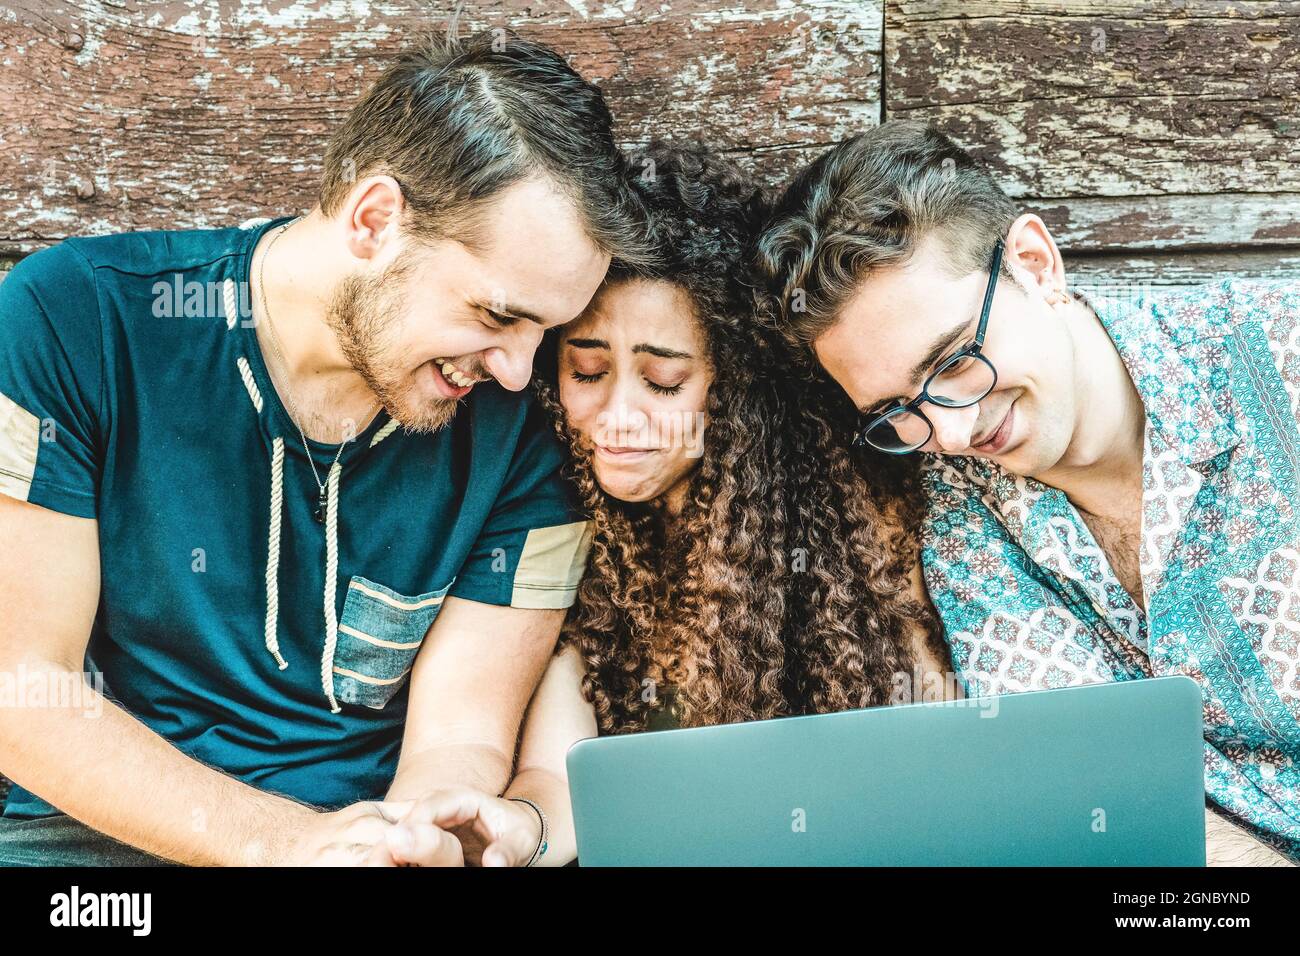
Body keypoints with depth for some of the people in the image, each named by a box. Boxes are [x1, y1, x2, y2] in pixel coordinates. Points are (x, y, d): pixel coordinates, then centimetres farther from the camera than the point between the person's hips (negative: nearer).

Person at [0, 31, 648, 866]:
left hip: (367, 822, 0)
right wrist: (286, 840, -25)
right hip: (97, 826, 0)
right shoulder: (74, 318, -14)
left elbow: (460, 742, -6)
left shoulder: (524, 428, -8)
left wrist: (411, 840, -28)